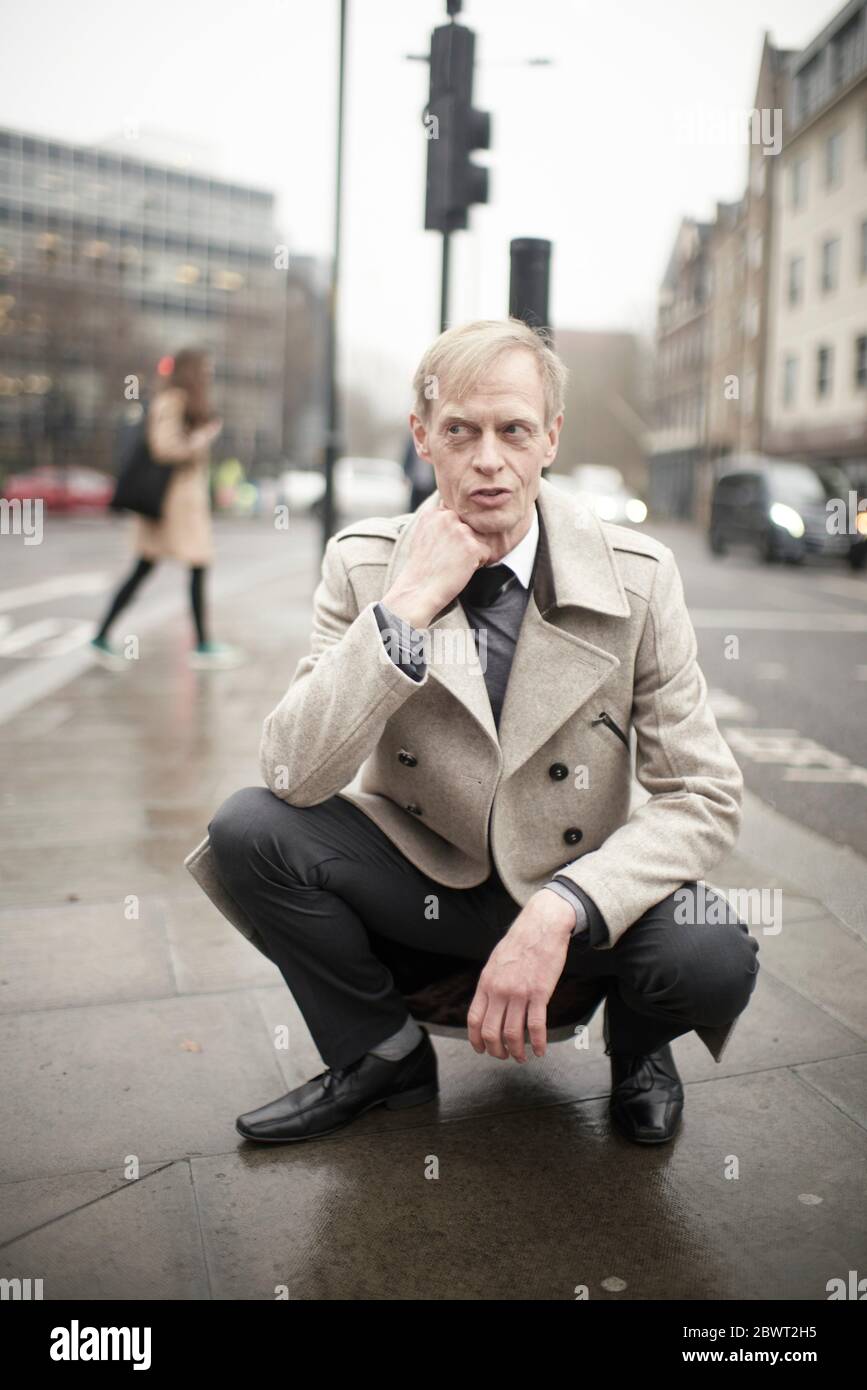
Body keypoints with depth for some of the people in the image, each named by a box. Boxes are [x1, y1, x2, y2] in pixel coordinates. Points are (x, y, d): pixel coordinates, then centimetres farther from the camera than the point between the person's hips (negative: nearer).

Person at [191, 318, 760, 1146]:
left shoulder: (636, 576, -12)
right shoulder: (364, 563, -9)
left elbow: (705, 796, -14)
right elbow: (292, 776, -19)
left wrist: (559, 911, -30)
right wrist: (408, 603, -28)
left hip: (575, 891, -1)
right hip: (418, 878, 1)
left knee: (712, 957, -30)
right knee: (247, 830, -22)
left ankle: (635, 1042, 11)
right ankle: (383, 1054, 4)